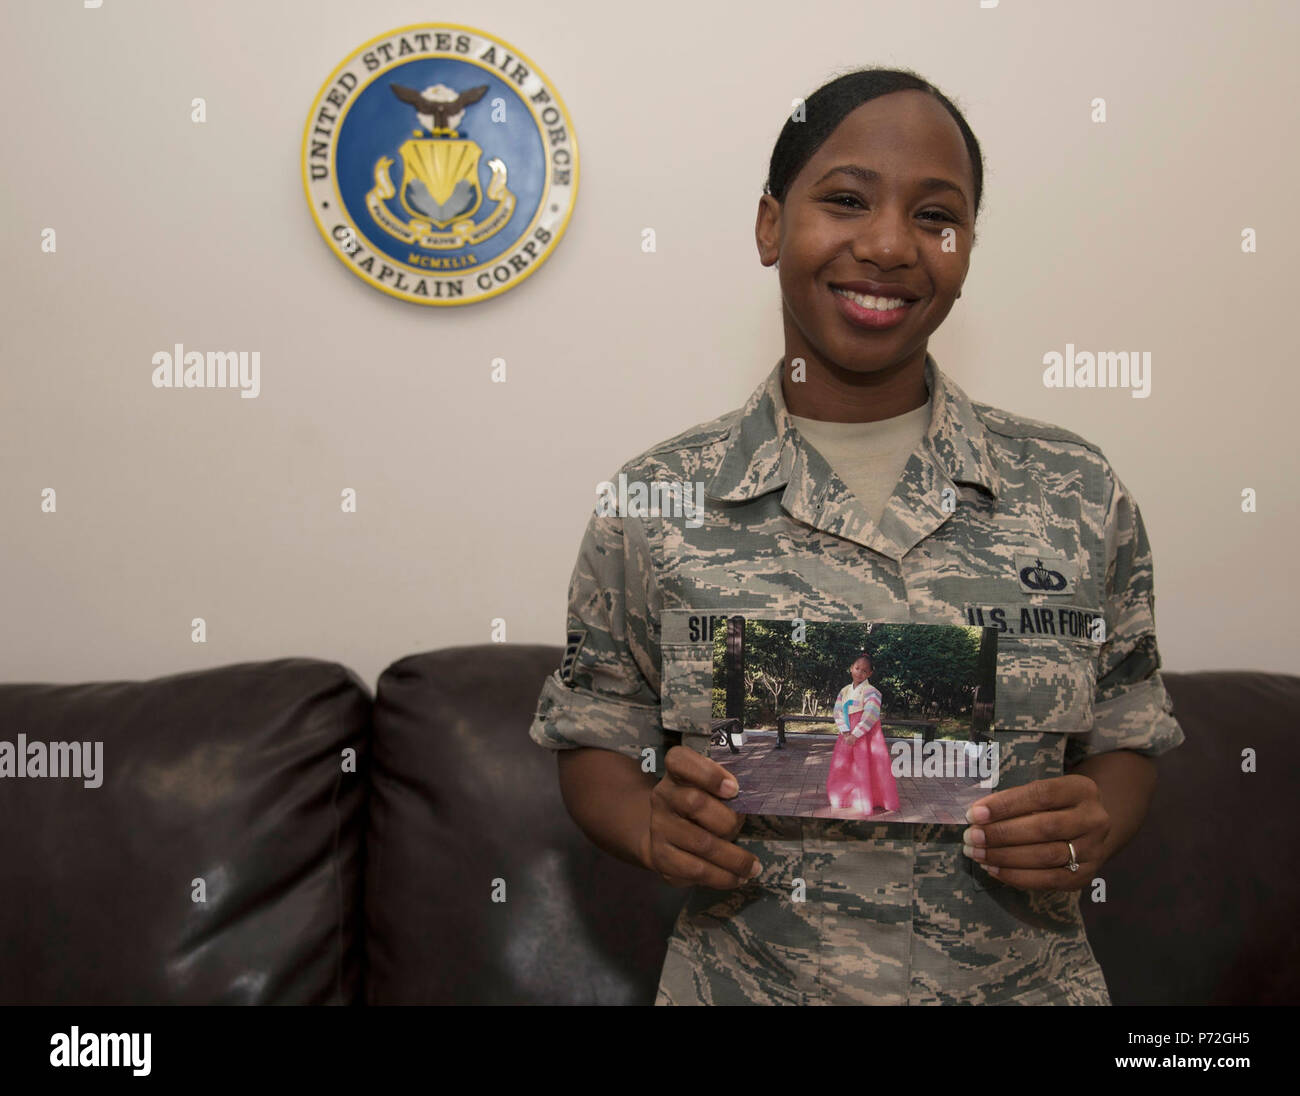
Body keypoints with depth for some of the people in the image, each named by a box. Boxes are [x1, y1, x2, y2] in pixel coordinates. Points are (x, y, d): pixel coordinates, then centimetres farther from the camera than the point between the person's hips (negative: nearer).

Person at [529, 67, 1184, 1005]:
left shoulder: (1080, 494, -5)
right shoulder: (655, 505, -8)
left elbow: (1126, 735, 4)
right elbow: (594, 738, 0)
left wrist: (1096, 825, -15)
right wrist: (653, 828, -19)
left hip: (1027, 980, 1)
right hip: (740, 980, 0)